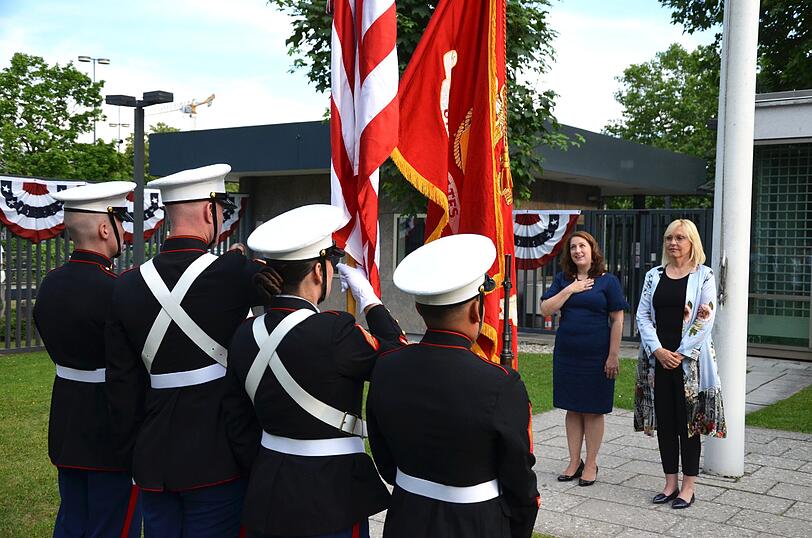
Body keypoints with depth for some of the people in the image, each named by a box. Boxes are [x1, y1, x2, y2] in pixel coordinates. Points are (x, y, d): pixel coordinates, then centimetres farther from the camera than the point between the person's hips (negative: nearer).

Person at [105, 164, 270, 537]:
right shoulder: (230, 272, -15)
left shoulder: (128, 286, 0)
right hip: (216, 457, -4)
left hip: (154, 460, 5)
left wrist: (133, 451, 13)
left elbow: (122, 384, 5)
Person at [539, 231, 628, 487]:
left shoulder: (608, 281, -3)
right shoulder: (562, 280, 7)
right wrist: (570, 289, -11)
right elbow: (545, 309, -3)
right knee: (572, 409, 10)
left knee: (593, 410, 5)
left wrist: (613, 355, -9)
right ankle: (574, 462, 20)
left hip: (596, 355, -3)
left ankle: (591, 464, 16)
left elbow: (617, 320, -4)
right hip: (566, 353, 3)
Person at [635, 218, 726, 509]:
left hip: (690, 360, -3)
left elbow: (706, 319, -7)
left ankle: (688, 487, 11)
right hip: (658, 359, 4)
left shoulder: (703, 275, -1)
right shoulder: (654, 275, 9)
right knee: (664, 422, 8)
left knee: (688, 422, 1)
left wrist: (680, 353, -13)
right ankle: (670, 483, 19)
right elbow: (643, 315, 5)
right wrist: (658, 350, -8)